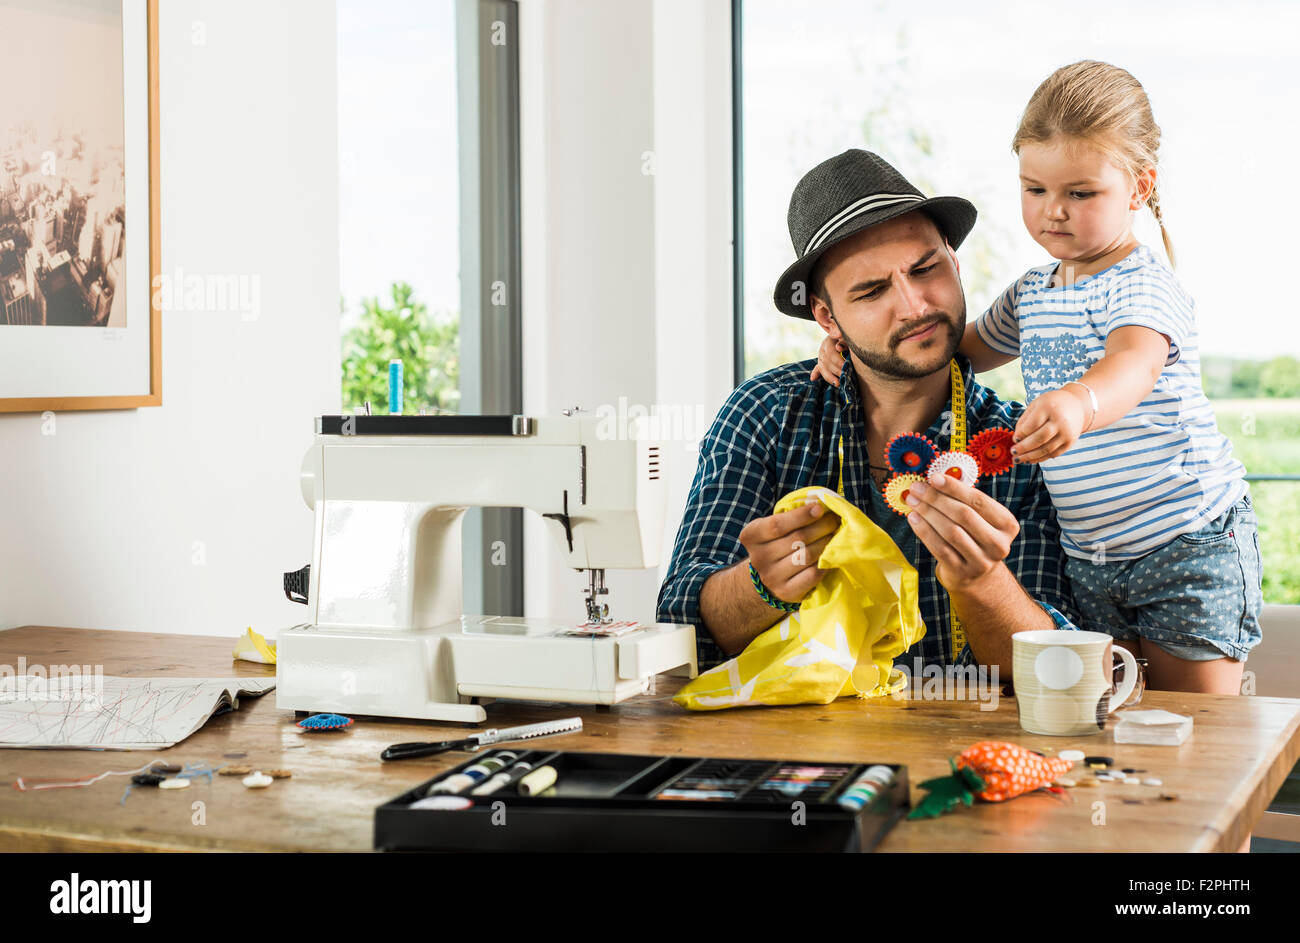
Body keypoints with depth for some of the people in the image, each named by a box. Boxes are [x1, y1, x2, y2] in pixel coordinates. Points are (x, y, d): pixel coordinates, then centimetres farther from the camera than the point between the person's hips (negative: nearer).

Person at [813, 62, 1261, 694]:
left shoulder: (1141, 285, -16)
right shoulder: (1032, 292, 9)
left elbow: (1135, 364, -38)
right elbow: (970, 347, 26)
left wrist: (1079, 403, -60)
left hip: (1187, 543, -7)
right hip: (1089, 557, 7)